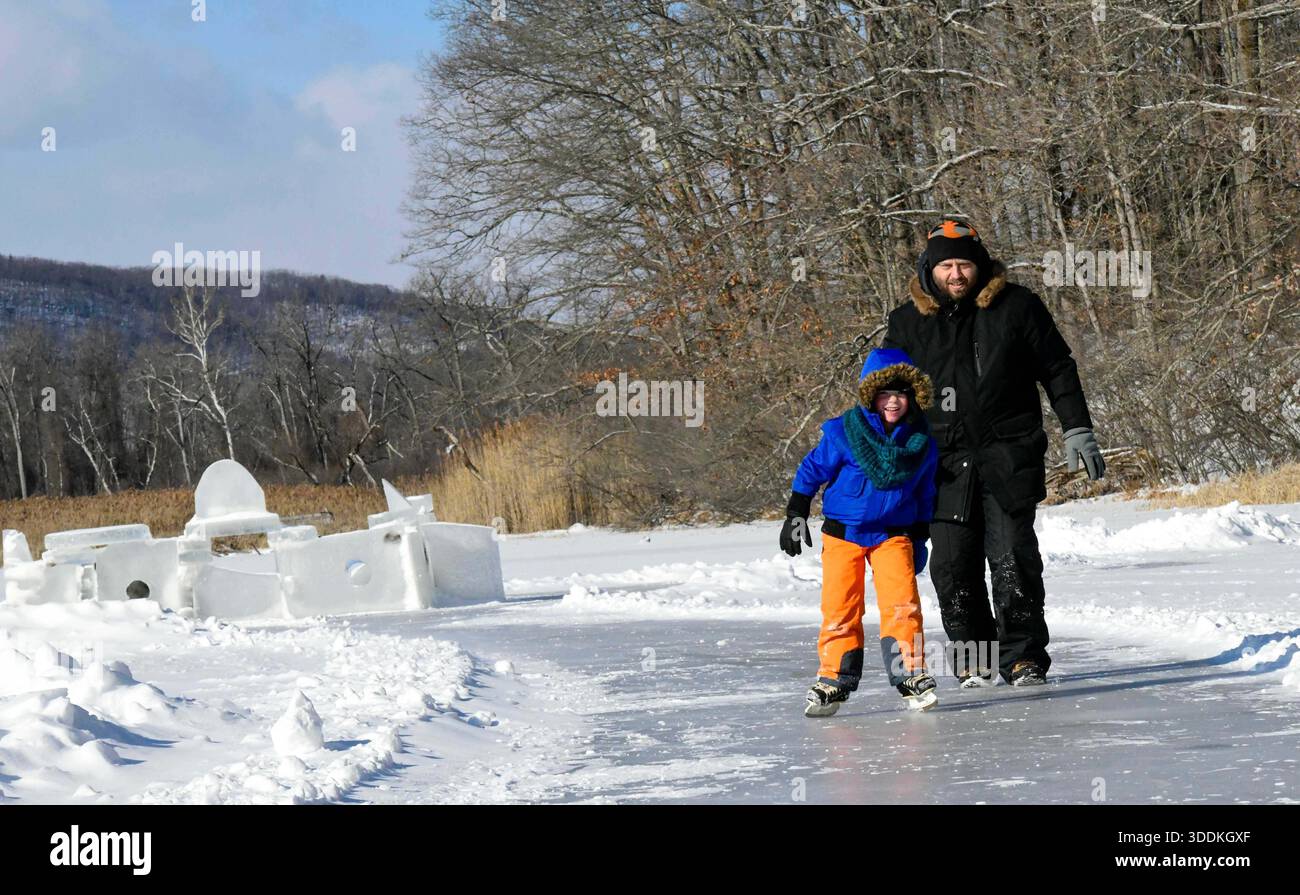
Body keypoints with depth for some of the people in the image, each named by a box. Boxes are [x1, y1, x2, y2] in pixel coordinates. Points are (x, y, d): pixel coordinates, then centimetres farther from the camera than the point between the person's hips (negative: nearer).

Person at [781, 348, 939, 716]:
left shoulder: (921, 443, -3)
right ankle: (834, 679, 7)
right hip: (842, 533, -1)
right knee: (839, 606, -2)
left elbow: (924, 496, 10)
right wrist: (795, 515, -2)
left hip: (893, 534, 1)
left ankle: (911, 675, -3)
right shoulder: (844, 433, -12)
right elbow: (812, 470, -2)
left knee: (901, 603, -11)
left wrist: (918, 541, 13)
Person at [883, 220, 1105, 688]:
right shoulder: (908, 323, 7)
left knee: (1012, 557, -8)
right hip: (946, 462, 2)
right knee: (952, 565, -1)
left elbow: (1058, 370, 8)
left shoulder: (1017, 306, 3)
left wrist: (1077, 430, 4)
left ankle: (1024, 657, 1)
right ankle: (972, 658, 11)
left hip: (1009, 454, -2)